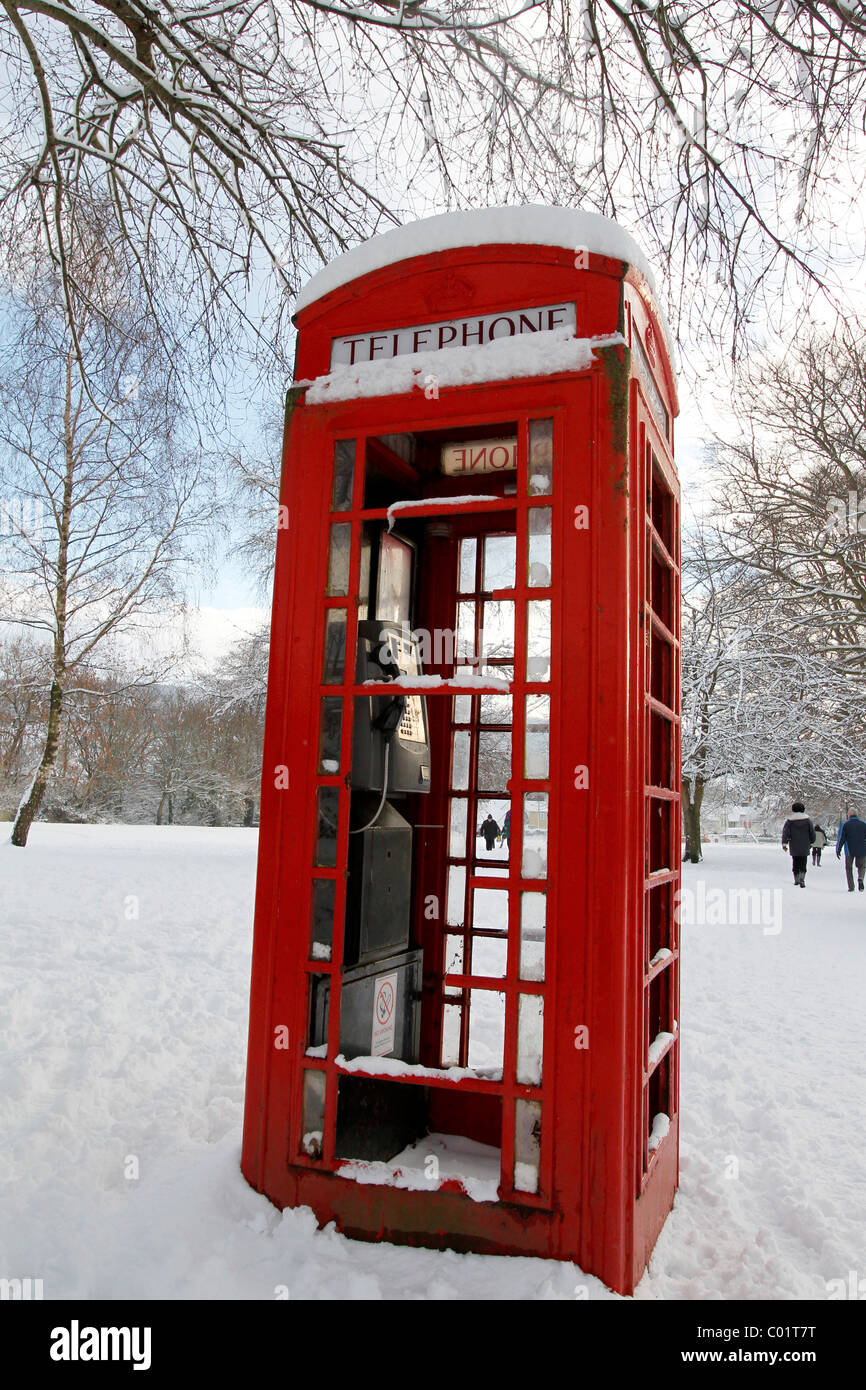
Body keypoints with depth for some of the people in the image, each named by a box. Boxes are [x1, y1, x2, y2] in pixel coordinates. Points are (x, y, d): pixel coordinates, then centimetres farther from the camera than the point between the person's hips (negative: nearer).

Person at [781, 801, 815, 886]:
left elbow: (785, 832, -9)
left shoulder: (790, 821, -1)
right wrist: (811, 842, 18)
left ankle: (796, 880, 22)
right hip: (804, 847, 0)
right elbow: (812, 832, 5)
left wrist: (784, 843, -10)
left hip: (794, 847, 1)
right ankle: (802, 879, -20)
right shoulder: (807, 820, 1)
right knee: (803, 864, 0)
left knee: (795, 863, 15)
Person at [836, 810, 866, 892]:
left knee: (849, 868, 13)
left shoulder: (845, 825, -1)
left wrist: (838, 850, 3)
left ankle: (851, 887, 5)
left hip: (849, 851, -1)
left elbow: (841, 838, -3)